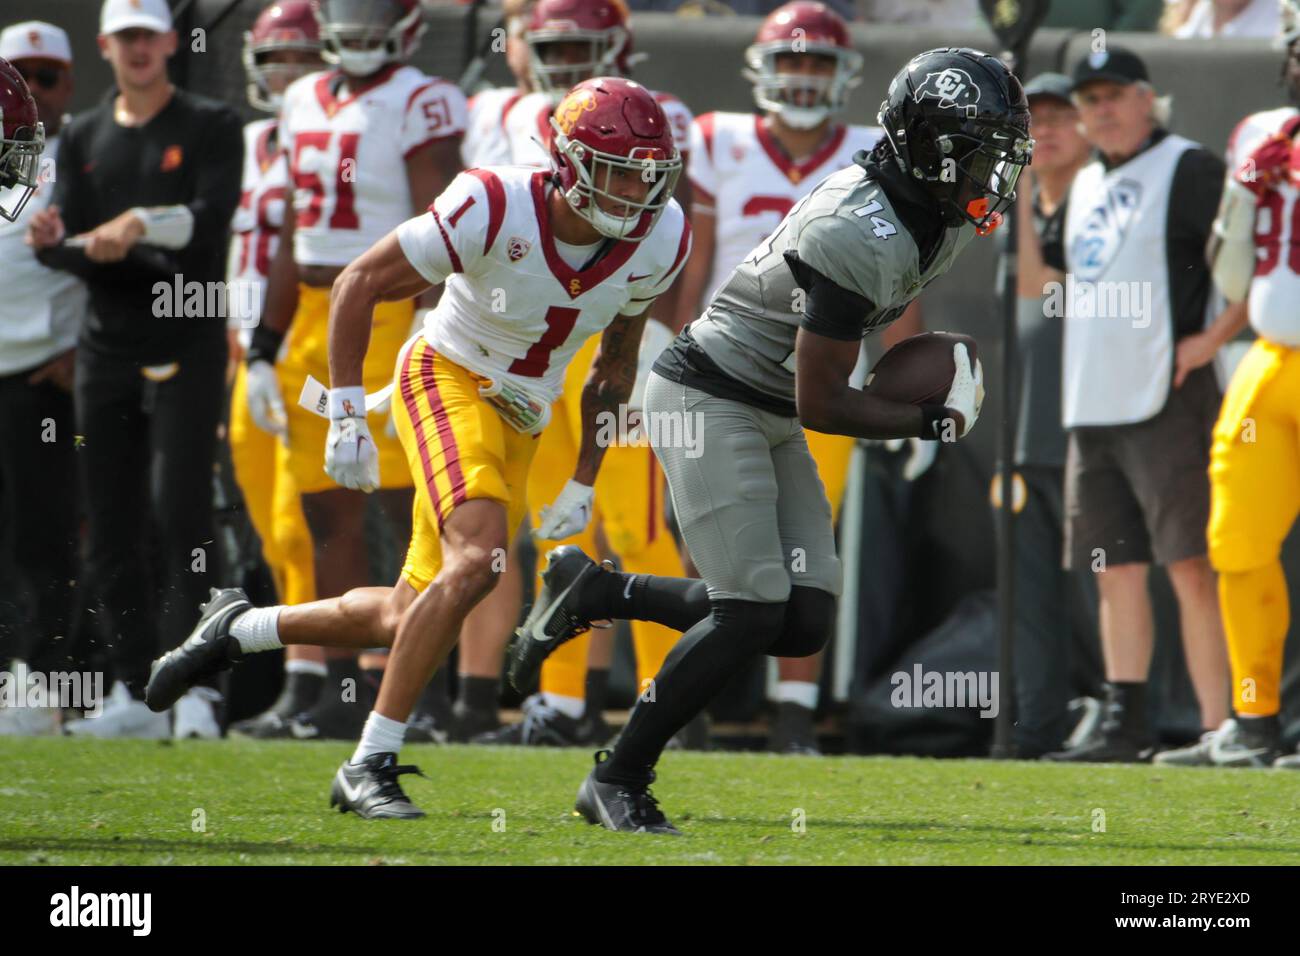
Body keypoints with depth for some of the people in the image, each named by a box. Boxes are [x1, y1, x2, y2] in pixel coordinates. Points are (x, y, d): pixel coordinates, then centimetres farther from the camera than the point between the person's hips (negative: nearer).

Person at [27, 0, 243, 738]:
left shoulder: (209, 128, 2)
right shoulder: (84, 139, 15)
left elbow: (211, 221, -12)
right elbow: (67, 246, 7)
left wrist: (142, 223, -25)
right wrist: (58, 245, -16)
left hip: (186, 344, -5)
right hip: (108, 344, 5)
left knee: (181, 512, -14)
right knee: (112, 530, 5)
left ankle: (194, 689, -16)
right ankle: (137, 692, 10)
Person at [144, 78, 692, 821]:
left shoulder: (659, 242, -9)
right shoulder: (497, 208, -24)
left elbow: (617, 360, 9)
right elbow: (359, 284, -12)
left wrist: (584, 484, 9)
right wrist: (347, 416, -14)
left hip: (523, 419, 6)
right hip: (448, 376, -6)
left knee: (410, 618, 6)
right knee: (477, 558, -29)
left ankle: (238, 628, 31)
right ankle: (371, 766, -20)